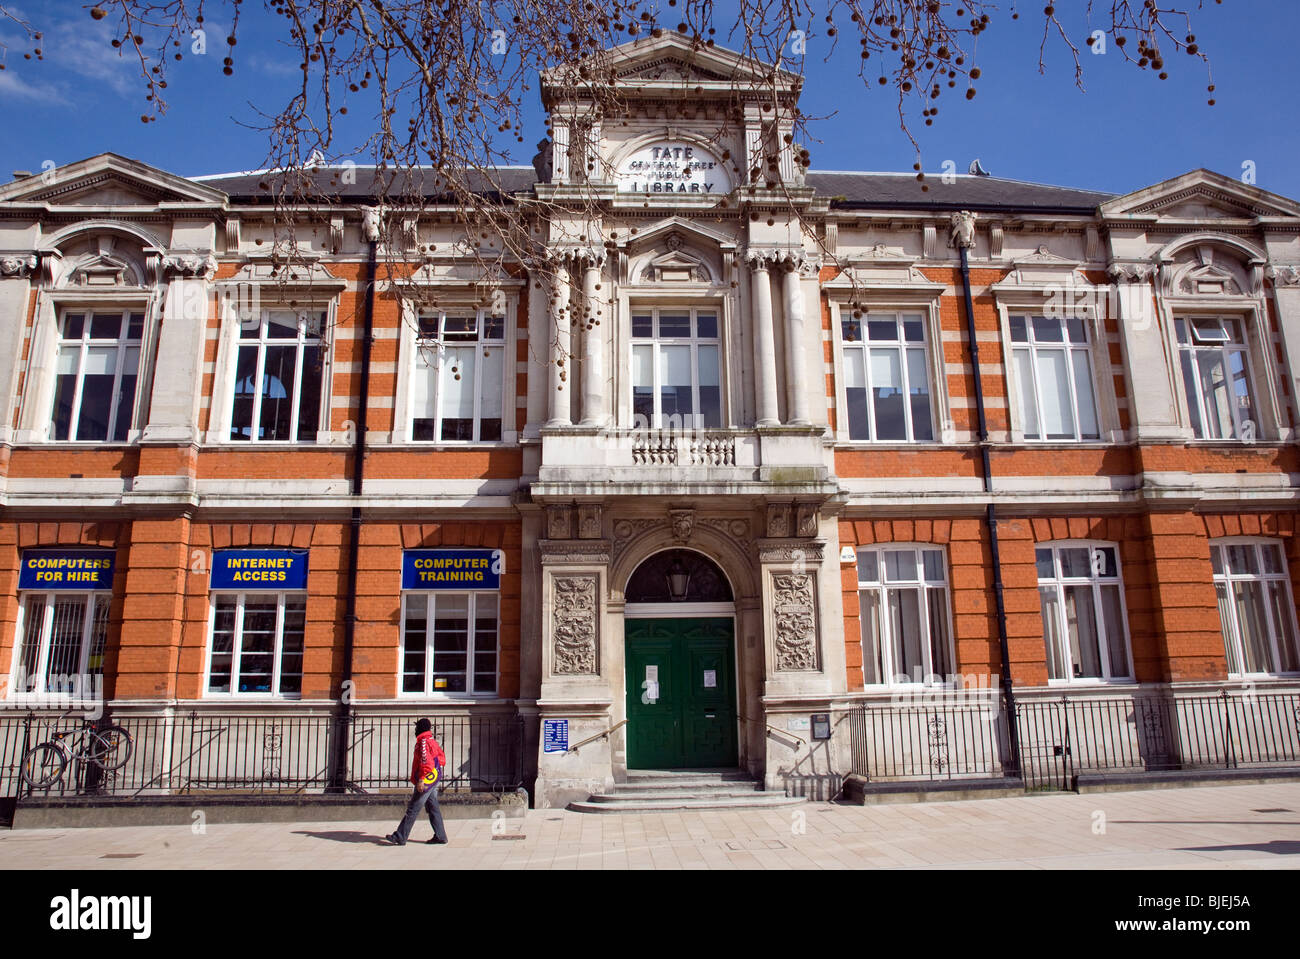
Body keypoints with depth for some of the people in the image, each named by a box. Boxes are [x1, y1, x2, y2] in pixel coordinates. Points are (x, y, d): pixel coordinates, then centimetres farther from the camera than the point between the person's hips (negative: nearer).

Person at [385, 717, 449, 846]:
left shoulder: (423, 741, -13)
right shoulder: (432, 741, 17)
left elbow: (426, 761, -23)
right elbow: (442, 759, 19)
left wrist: (421, 779, -24)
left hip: (426, 781, -10)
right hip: (434, 781, 10)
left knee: (412, 809, -4)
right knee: (433, 808, 11)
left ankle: (400, 837, 0)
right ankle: (440, 836, 11)